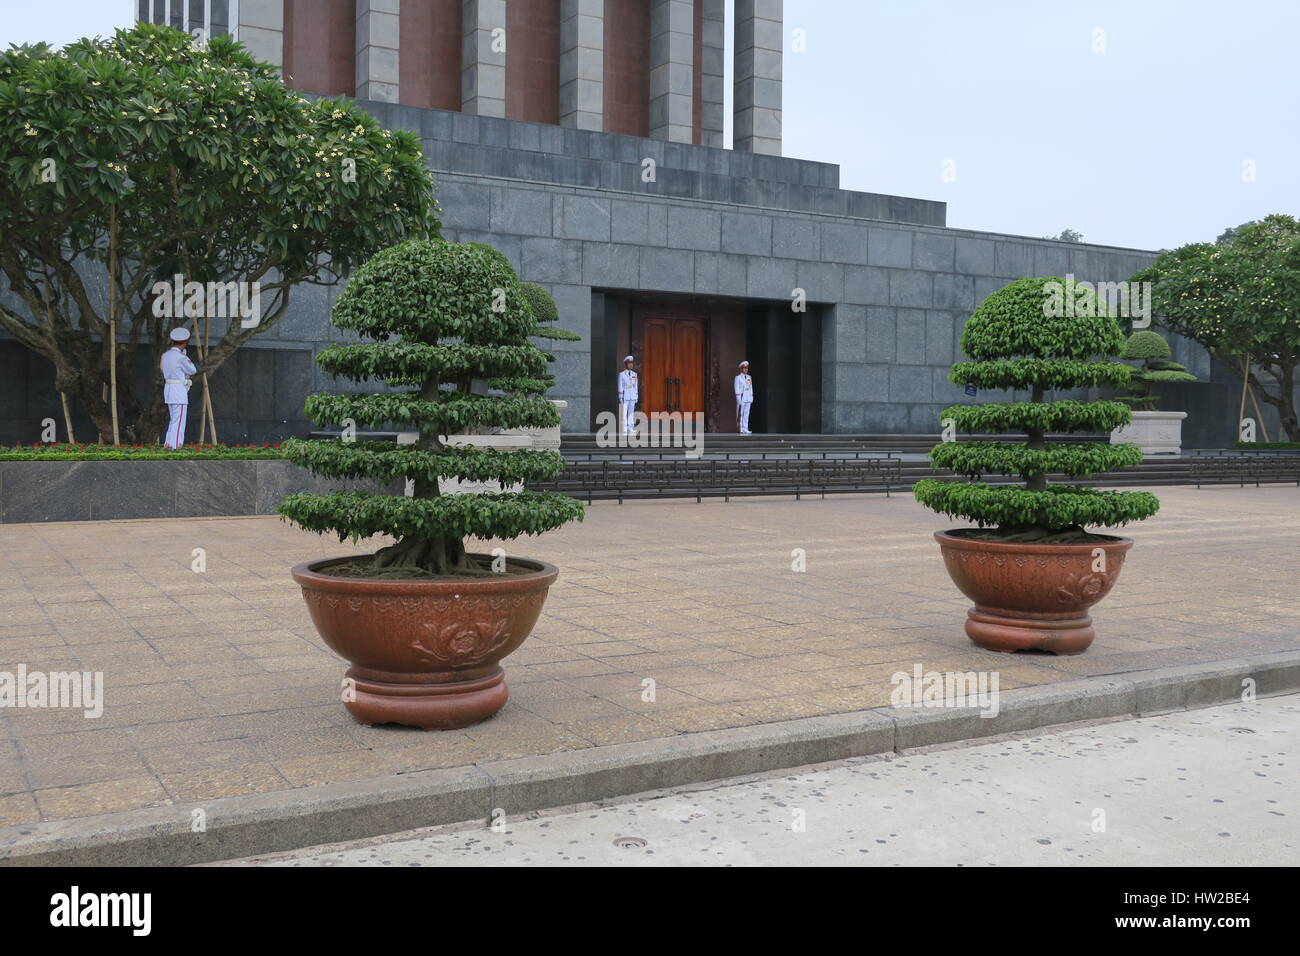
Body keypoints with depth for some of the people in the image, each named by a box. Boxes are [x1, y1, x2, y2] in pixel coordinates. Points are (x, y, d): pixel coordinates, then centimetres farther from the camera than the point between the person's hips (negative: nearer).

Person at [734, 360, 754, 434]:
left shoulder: (749, 377, 14)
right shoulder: (738, 377, -3)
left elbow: (751, 388, 16)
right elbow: (737, 388, -7)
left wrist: (752, 397, 10)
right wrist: (738, 398, -14)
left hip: (748, 398, 5)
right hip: (741, 398, -5)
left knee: (746, 414, 2)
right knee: (740, 414, -4)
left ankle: (745, 429, 2)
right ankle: (741, 429, -3)